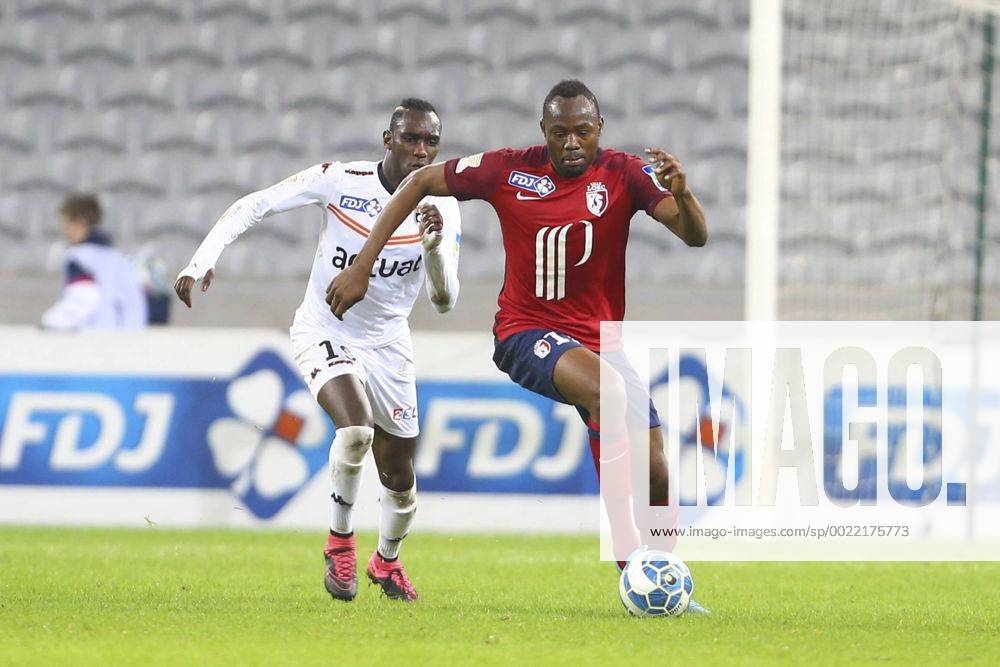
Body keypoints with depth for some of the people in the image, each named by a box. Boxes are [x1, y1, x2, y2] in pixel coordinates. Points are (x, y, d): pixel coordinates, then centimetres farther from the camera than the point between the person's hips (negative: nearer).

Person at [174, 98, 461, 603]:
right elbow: (254, 206, -9)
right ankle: (339, 541, -9)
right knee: (356, 427, -31)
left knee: (399, 478, 9)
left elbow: (444, 301, -12)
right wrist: (203, 259, -20)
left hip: (387, 345, 3)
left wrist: (435, 245, -31)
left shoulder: (442, 207, -9)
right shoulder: (340, 181, -15)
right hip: (323, 333, -3)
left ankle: (387, 561, 40)